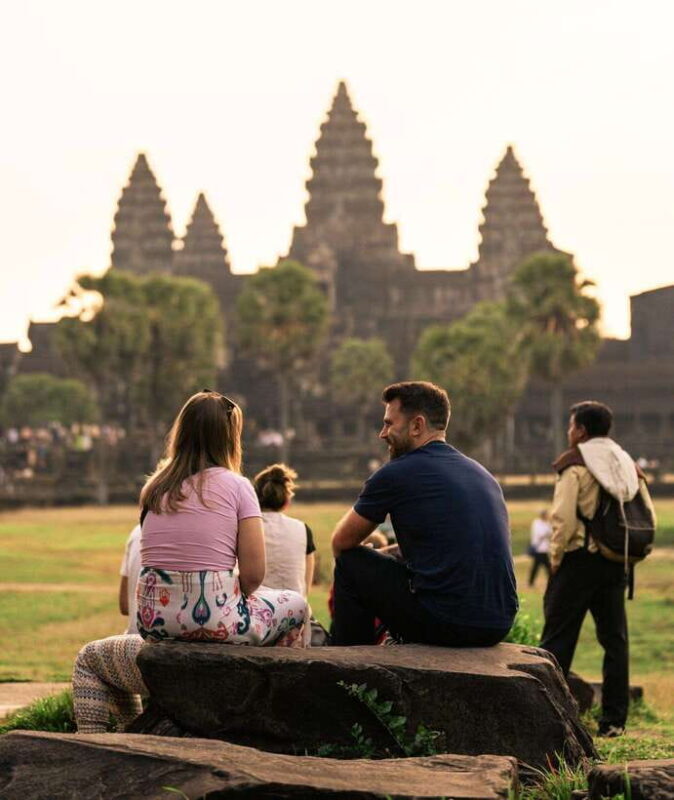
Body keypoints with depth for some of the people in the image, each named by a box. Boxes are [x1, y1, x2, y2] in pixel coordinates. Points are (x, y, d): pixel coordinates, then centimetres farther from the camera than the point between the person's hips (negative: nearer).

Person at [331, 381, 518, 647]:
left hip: (445, 624, -7)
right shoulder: (482, 474, 17)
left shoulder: (395, 474, -4)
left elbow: (341, 543, 9)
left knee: (349, 564, 11)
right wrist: (394, 550, 34)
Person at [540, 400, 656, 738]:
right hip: (615, 565, 6)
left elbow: (563, 519, -18)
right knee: (615, 640, 10)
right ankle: (614, 720, 10)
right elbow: (649, 516, 9)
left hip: (580, 560, -6)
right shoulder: (627, 465, 11)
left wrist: (556, 558, -7)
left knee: (558, 639, -1)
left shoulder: (575, 466, -8)